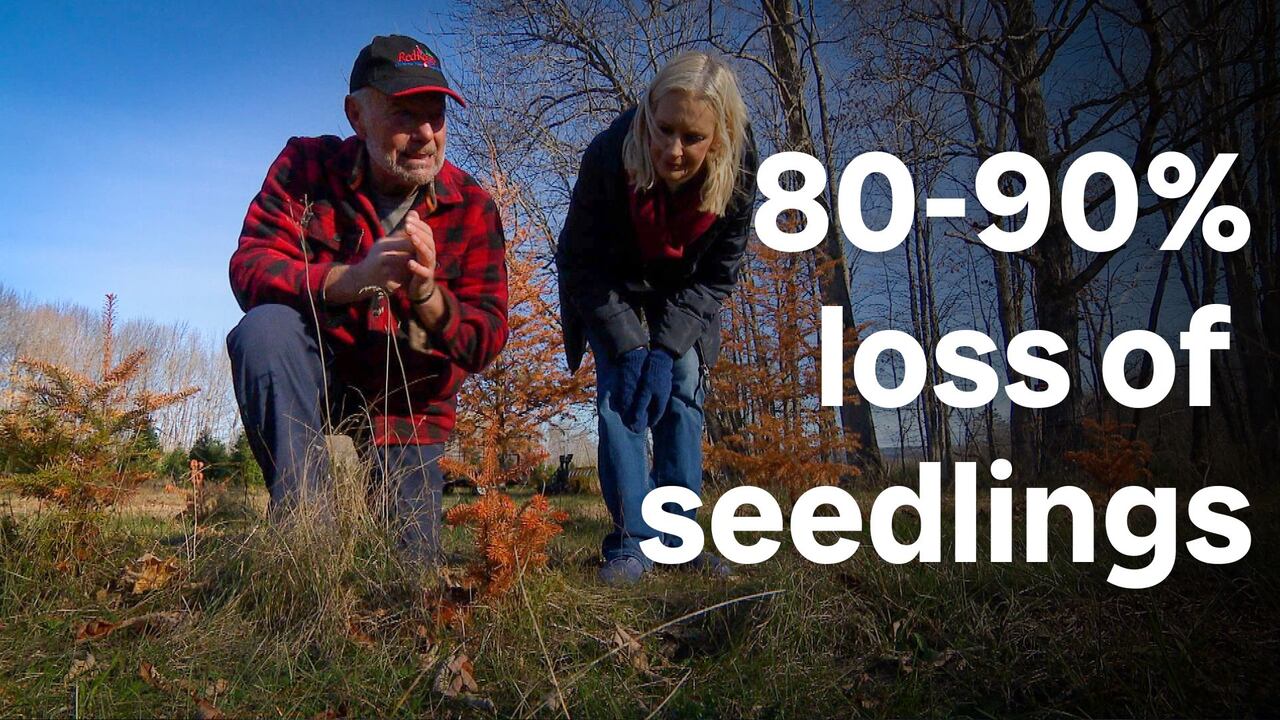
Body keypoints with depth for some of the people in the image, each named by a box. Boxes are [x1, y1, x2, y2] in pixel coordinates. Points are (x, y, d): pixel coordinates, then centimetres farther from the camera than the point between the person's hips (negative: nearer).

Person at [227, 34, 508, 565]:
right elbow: (248, 270, -22)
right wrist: (351, 279, -42)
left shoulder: (472, 208, -11)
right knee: (263, 329, -34)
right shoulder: (306, 167, -10)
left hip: (408, 402, 1)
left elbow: (486, 342, -15)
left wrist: (429, 297, -38)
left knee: (409, 563, 0)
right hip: (311, 376, -1)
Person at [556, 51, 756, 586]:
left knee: (683, 393, -10)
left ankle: (676, 538, 0)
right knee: (620, 396, -17)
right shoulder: (608, 156, -33)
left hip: (681, 299, 2)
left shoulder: (737, 174, -28)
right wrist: (628, 346, -28)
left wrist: (668, 348, -25)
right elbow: (578, 262, -21)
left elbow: (717, 276, -15)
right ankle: (632, 544, -13)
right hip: (610, 295, -2)